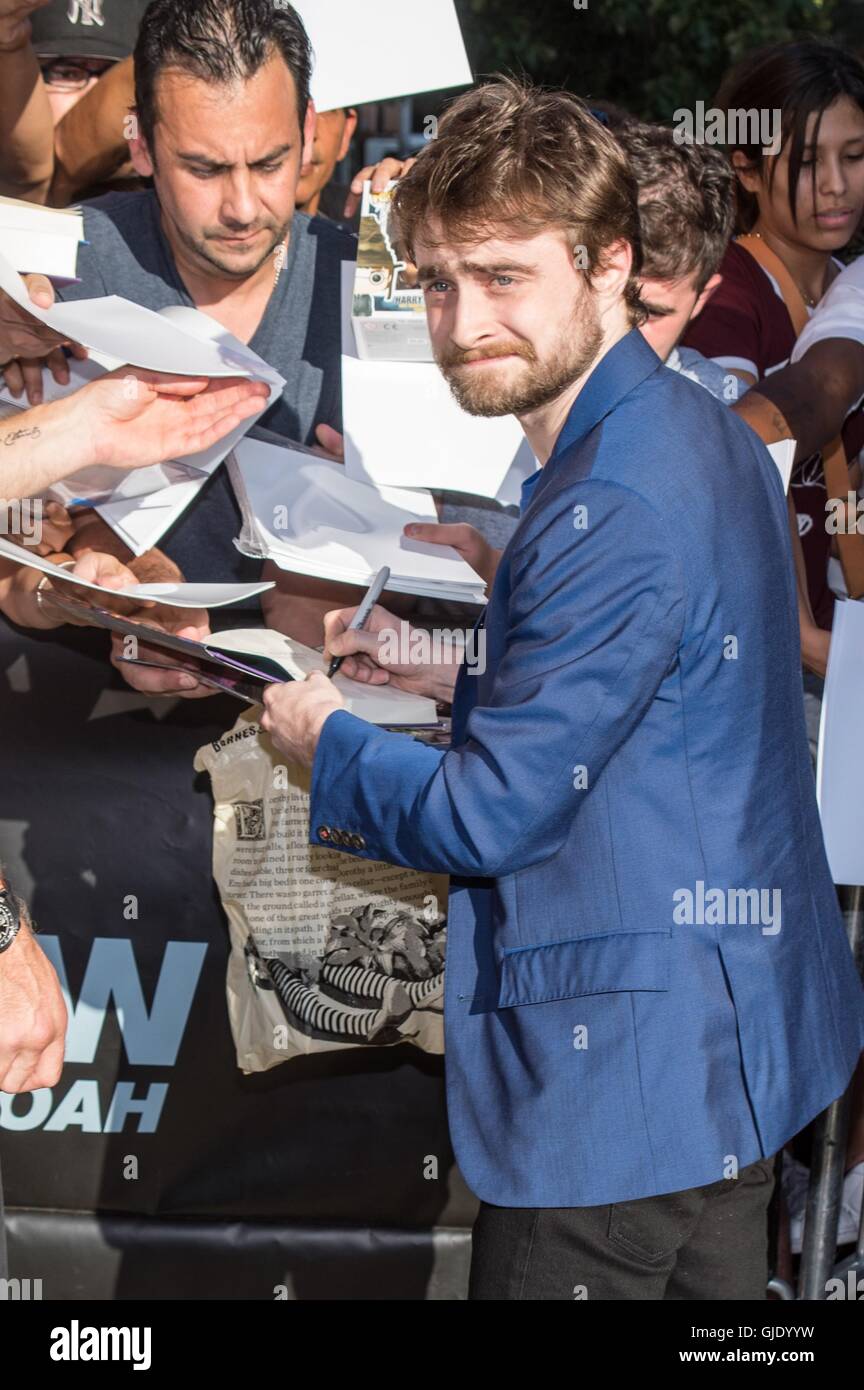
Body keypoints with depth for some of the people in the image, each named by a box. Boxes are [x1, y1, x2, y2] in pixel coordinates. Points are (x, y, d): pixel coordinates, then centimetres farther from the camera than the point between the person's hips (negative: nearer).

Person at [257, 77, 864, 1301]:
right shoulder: (704, 438, 7)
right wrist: (458, 677, 12)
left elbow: (488, 819, -21)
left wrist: (325, 740, -4)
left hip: (623, 1083, -10)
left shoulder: (613, 513, -25)